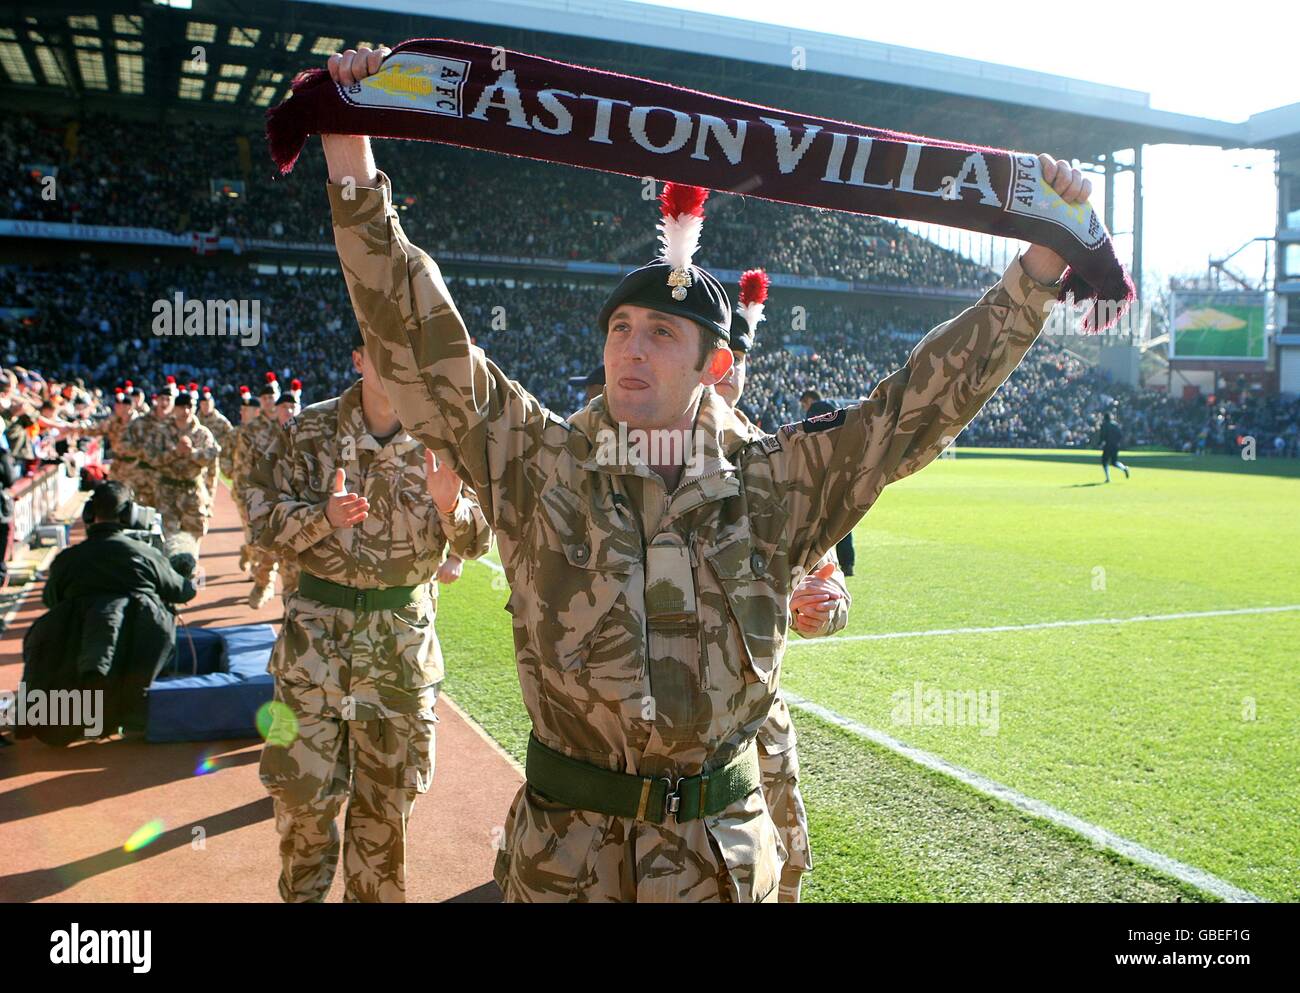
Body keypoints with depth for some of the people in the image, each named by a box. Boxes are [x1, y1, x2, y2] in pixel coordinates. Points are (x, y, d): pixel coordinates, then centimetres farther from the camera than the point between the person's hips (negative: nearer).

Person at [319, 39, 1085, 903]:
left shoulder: (777, 484, -3)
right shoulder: (535, 462, -5)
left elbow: (928, 398, -3)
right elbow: (418, 336, -10)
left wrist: (1044, 257, -5)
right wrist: (351, 153, -17)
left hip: (724, 851, 1)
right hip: (562, 849, 0)